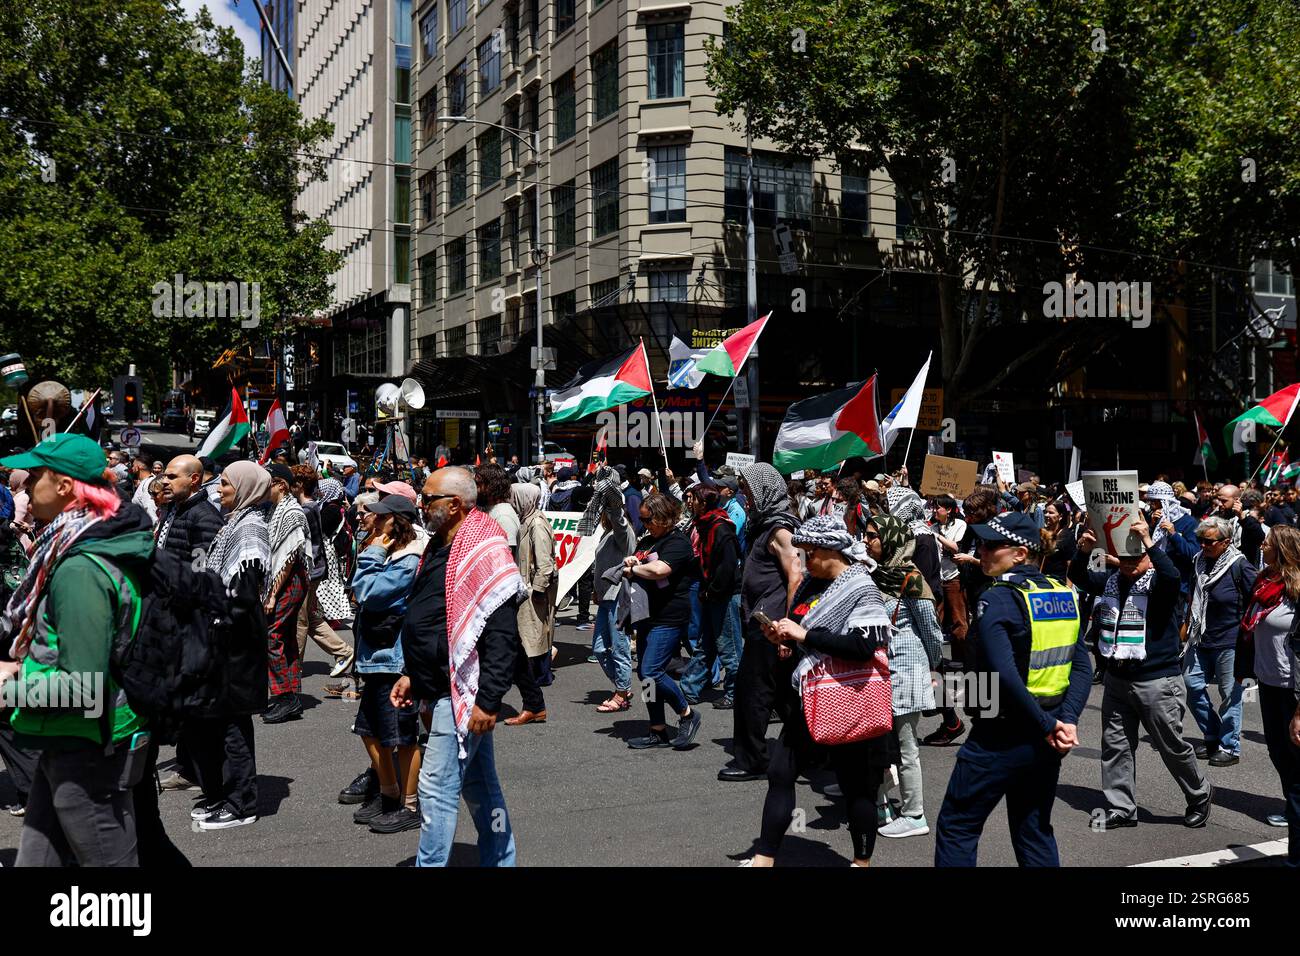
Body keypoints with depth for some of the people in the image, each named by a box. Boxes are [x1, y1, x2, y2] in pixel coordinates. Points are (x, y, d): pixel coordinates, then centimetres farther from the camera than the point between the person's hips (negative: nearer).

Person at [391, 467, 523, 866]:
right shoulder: (442, 545, 13)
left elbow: (502, 634, -22)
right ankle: (500, 860, 28)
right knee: (479, 786, 17)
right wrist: (411, 674, 19)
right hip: (443, 687, 10)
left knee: (437, 786, -6)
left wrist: (488, 699, -24)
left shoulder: (483, 550, -17)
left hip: (462, 691, -10)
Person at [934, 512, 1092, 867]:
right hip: (1045, 743, 7)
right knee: (1035, 831, 19)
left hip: (999, 738, -7)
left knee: (956, 826, 5)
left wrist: (1047, 726, -17)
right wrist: (1067, 719, -6)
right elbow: (1082, 668, 2)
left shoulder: (995, 600, -17)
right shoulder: (1064, 595, 5)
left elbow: (1004, 675, -26)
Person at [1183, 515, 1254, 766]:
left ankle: (1230, 747, 13)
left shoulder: (1239, 565, -13)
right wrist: (1188, 625, 19)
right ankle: (1213, 737, 25)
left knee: (1230, 694, 1)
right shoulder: (1199, 562, 6)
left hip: (1230, 642, -7)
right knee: (1192, 684, 9)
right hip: (1201, 639, 7)